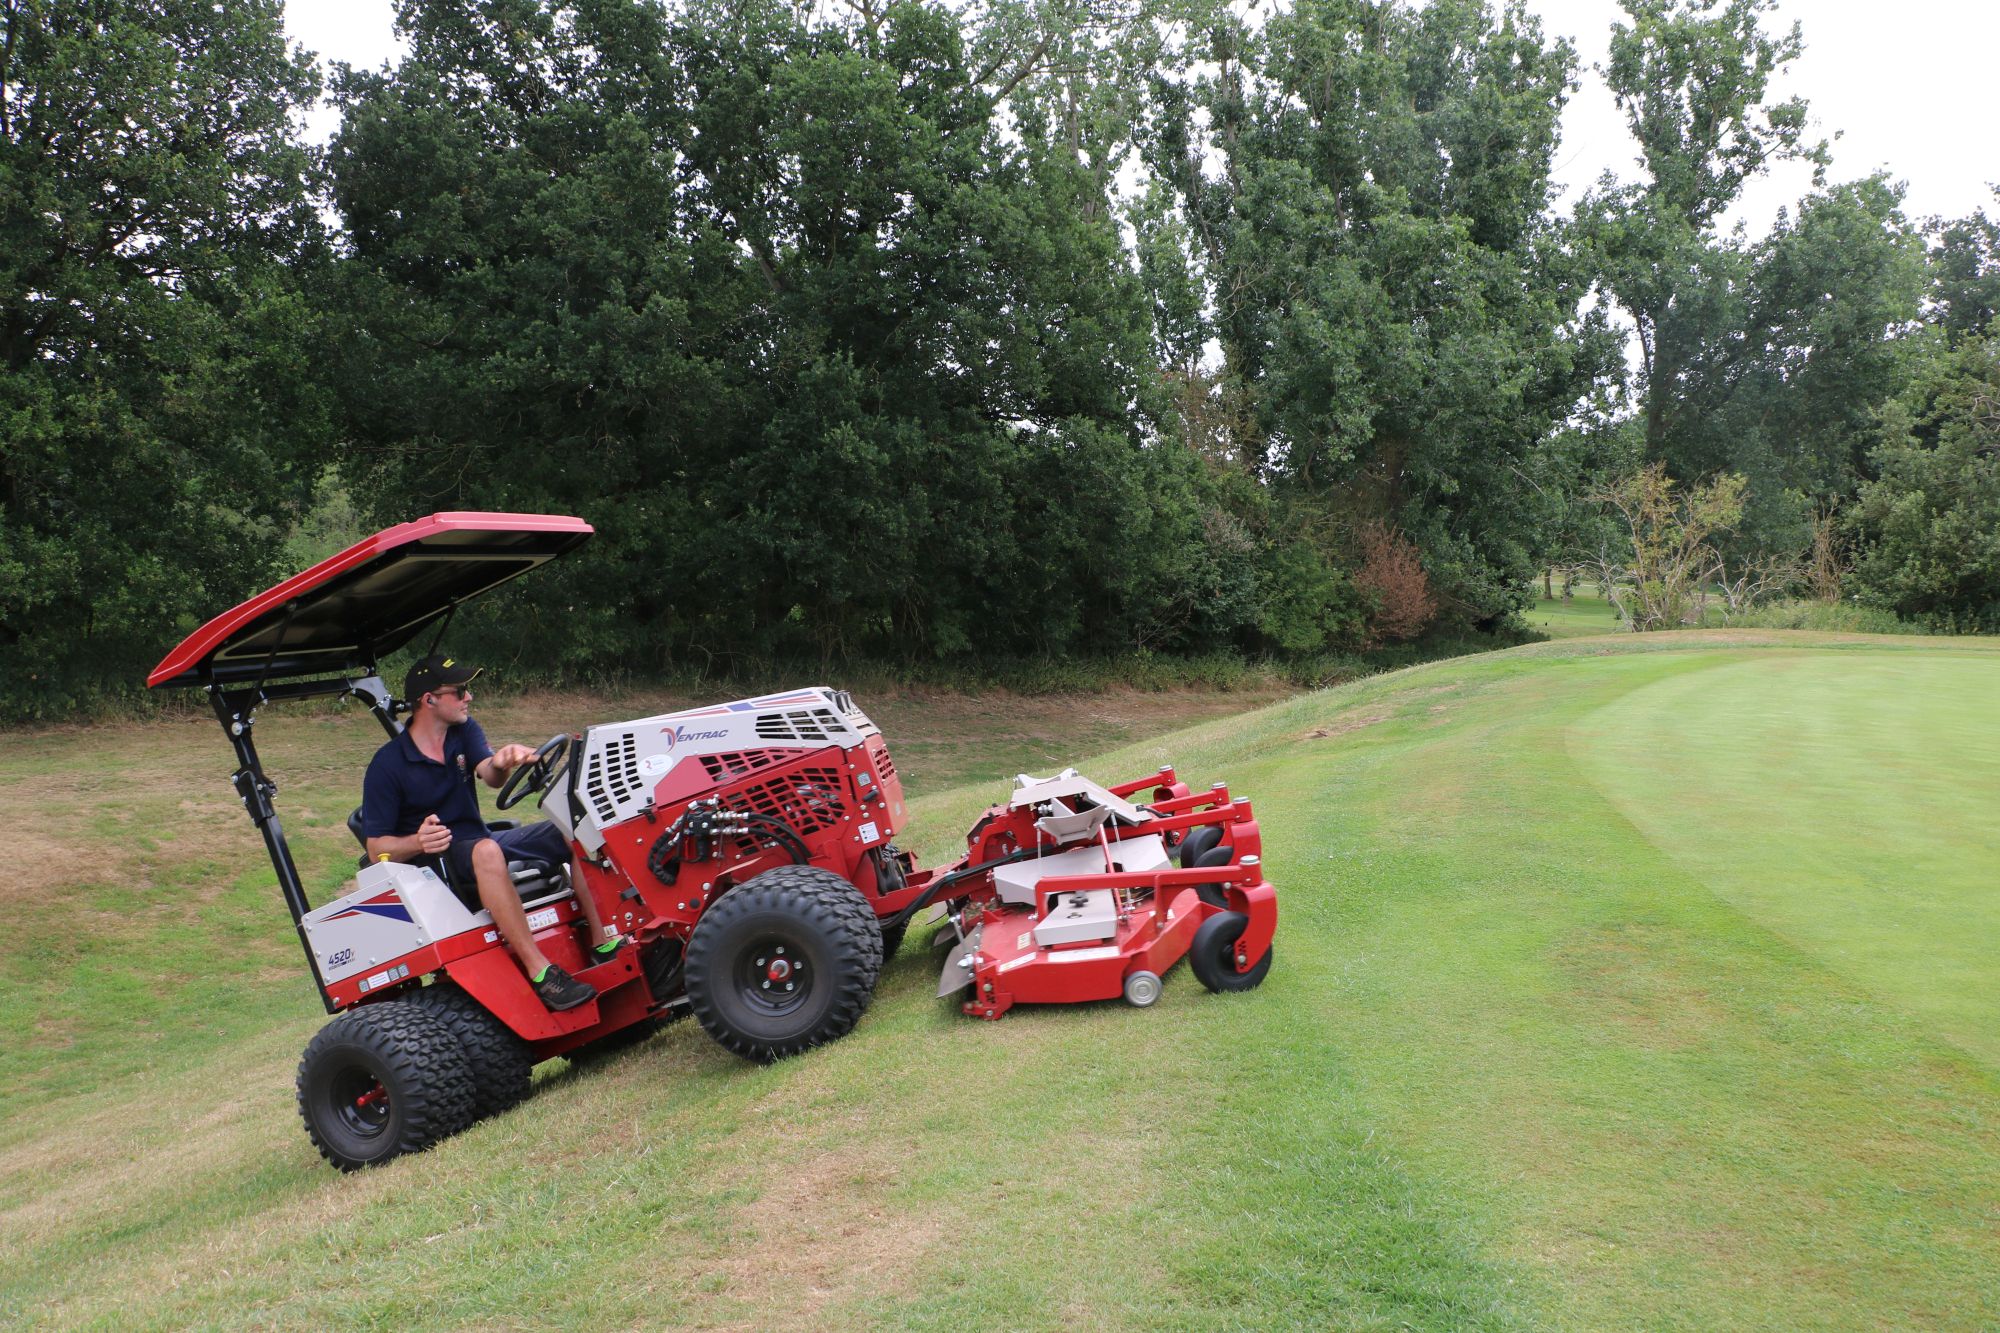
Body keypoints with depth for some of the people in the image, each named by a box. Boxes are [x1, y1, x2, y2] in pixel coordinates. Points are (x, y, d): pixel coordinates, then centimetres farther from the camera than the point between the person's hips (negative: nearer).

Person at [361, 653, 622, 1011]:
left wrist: (501, 763, -39)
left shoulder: (463, 731, 6)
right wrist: (418, 842, -32)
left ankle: (601, 942, -17)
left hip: (481, 840, 6)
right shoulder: (387, 765, -10)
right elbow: (376, 848, -11)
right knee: (487, 851, -40)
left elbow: (490, 775, -14)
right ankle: (540, 971, -42)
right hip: (435, 861, -6)